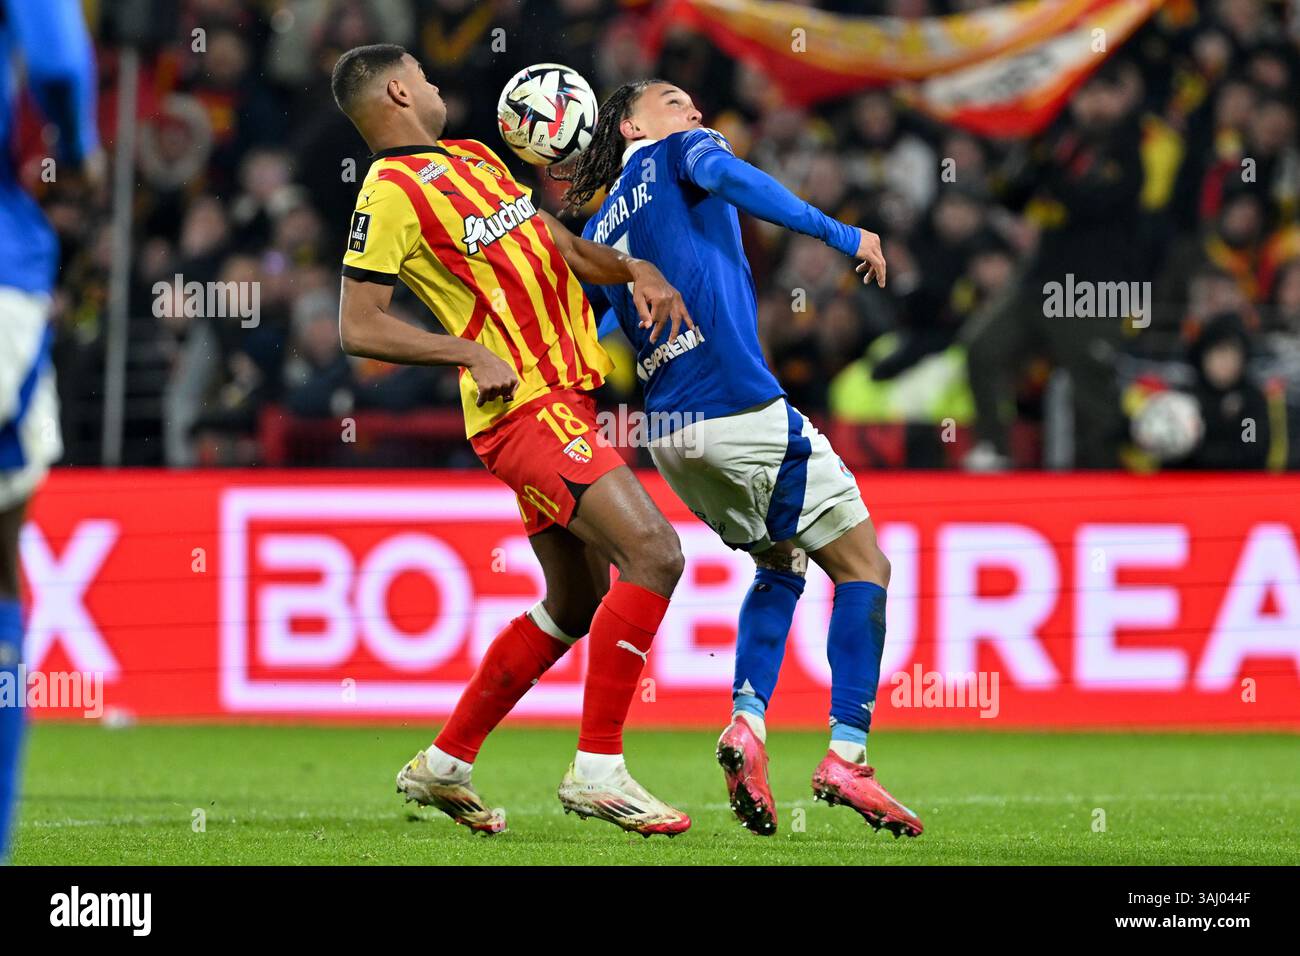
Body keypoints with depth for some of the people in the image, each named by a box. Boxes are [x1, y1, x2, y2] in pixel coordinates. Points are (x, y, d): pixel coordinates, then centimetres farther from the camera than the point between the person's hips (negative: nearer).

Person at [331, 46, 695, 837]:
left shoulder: (475, 158, 17)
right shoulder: (391, 193, -9)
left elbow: (562, 247, 21)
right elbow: (359, 328, -13)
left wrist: (636, 270, 2)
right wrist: (472, 353, -21)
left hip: (564, 399, 9)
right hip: (524, 407, -9)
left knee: (574, 605, 16)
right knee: (655, 553, -22)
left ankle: (443, 766, 26)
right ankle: (599, 768, -19)